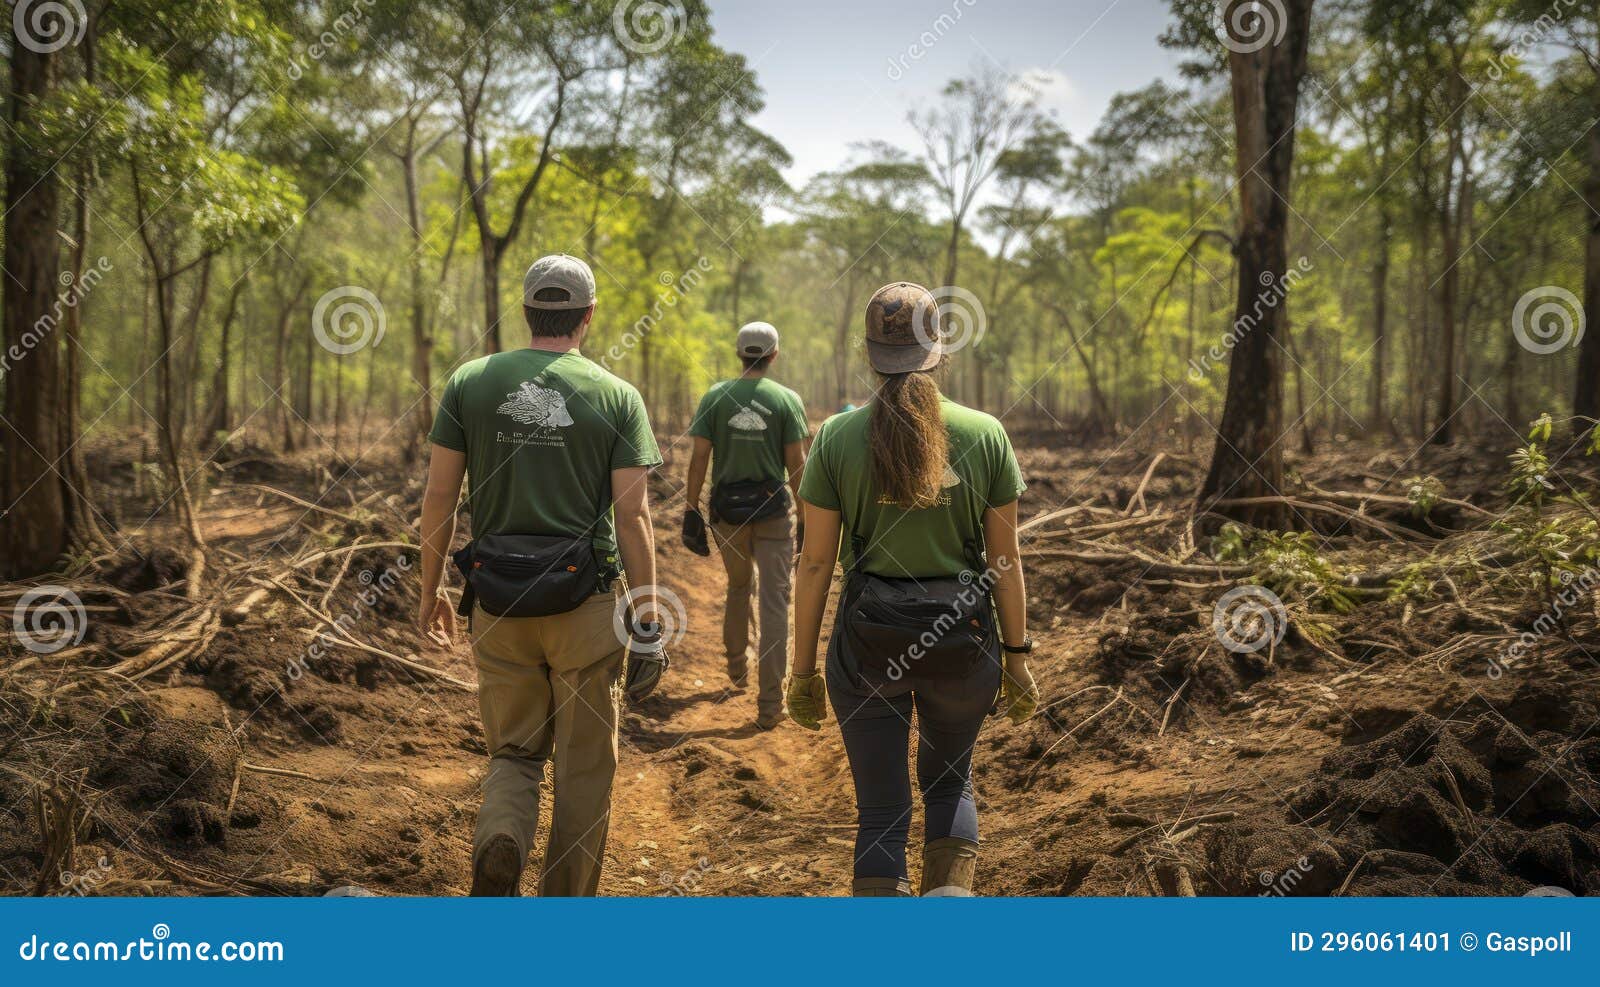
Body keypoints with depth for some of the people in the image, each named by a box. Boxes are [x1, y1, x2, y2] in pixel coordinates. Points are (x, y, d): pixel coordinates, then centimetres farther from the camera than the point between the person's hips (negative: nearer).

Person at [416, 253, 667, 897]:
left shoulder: (469, 383, 2)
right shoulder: (617, 397, -3)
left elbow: (438, 497, 2)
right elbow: (632, 516, -7)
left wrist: (430, 589, 14)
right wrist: (648, 623, -2)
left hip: (499, 605, 2)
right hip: (586, 608, -1)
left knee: (514, 753, 17)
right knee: (583, 768, 12)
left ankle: (499, 841, -12)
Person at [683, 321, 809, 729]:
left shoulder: (715, 397, 0)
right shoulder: (787, 400, -4)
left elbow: (699, 458, -3)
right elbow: (796, 465, -5)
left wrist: (692, 512, 3)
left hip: (727, 509, 2)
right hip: (773, 511, -2)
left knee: (738, 587, 26)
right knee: (774, 603, 1)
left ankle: (736, 664, 42)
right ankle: (770, 703, 0)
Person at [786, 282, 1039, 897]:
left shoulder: (837, 436, -5)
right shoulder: (984, 434, -3)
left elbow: (815, 561, -3)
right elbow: (1006, 559, 0)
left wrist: (803, 669, 5)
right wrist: (1017, 656, 10)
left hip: (869, 638, -1)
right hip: (962, 636, 1)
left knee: (880, 808, 11)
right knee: (949, 781, 25)